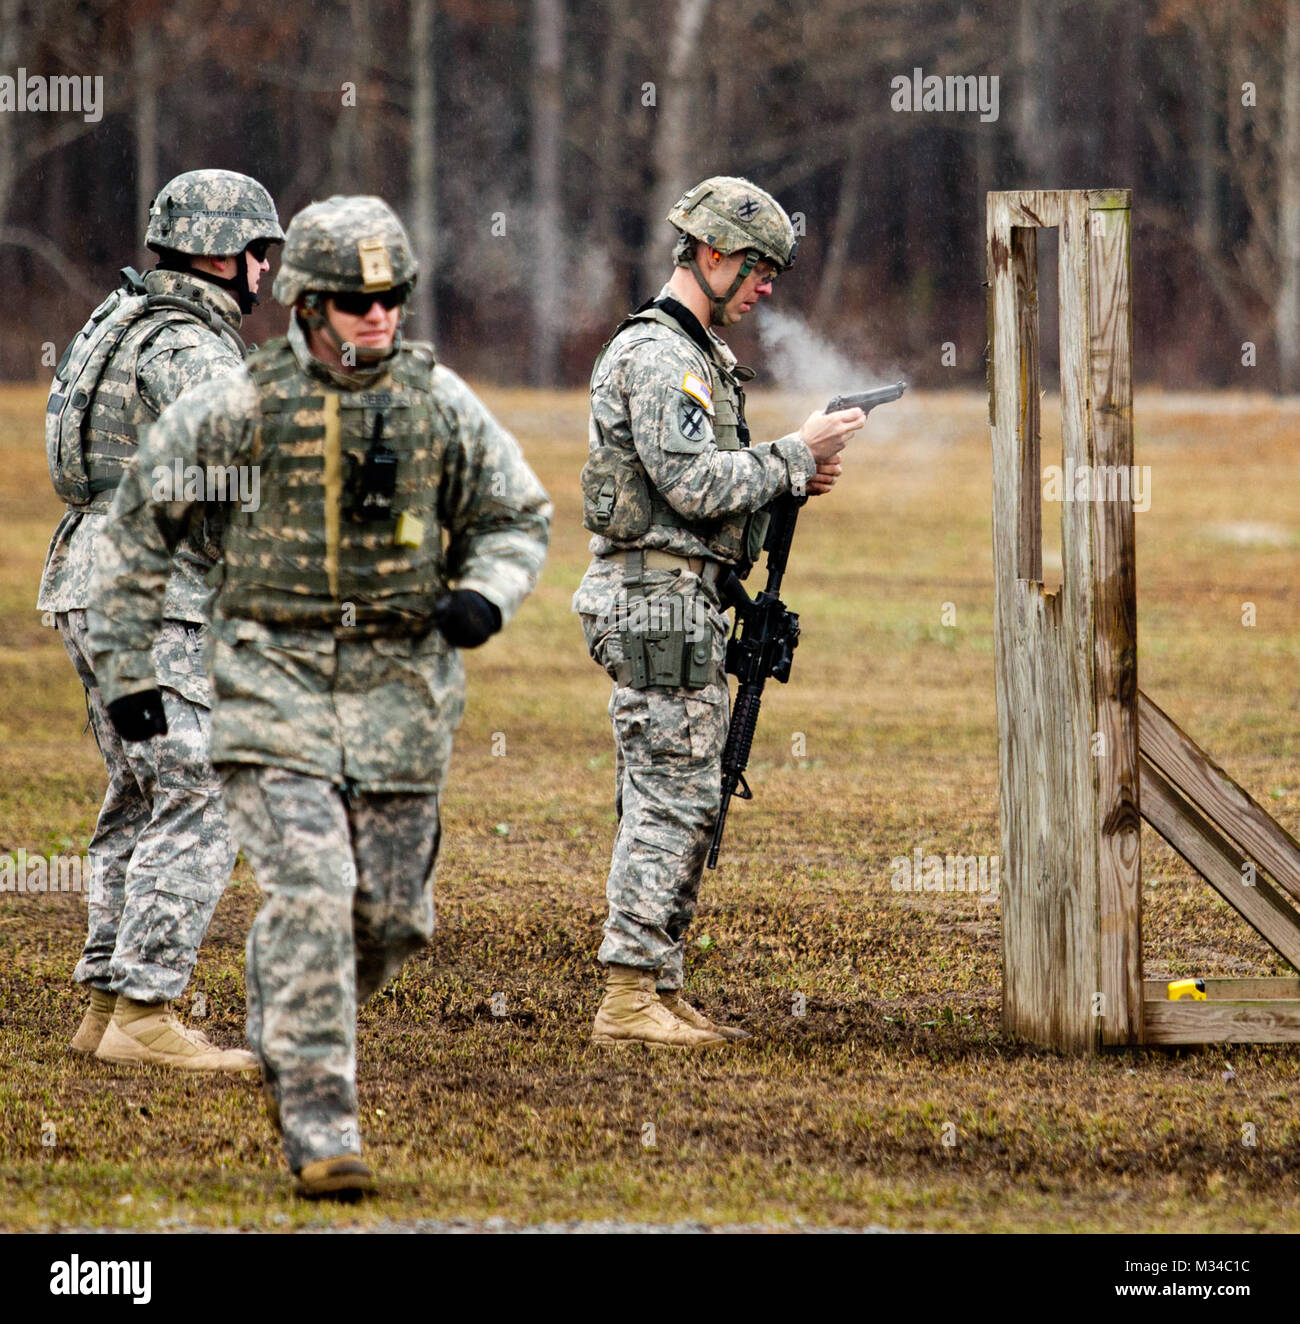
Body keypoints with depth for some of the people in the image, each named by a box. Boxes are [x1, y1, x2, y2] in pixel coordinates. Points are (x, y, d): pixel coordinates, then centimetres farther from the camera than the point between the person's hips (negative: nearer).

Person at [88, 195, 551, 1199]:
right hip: (276, 680, -3)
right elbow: (139, 523, 6)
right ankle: (319, 1126, -14)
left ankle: (287, 1040, 36)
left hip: (400, 690, 3)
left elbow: (518, 515, 15)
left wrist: (486, 596, -6)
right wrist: (126, 665, 6)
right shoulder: (240, 408, -5)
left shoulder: (440, 403, 2)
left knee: (391, 914, 6)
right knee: (307, 895, -16)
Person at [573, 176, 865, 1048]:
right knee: (672, 797, -10)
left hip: (680, 604, 11)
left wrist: (791, 482, 8)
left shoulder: (697, 354, 19)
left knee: (678, 800, 11)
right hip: (661, 604, -11)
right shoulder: (659, 356, -15)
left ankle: (660, 991, 14)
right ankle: (630, 999, -10)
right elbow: (697, 486, -22)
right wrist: (797, 455, -13)